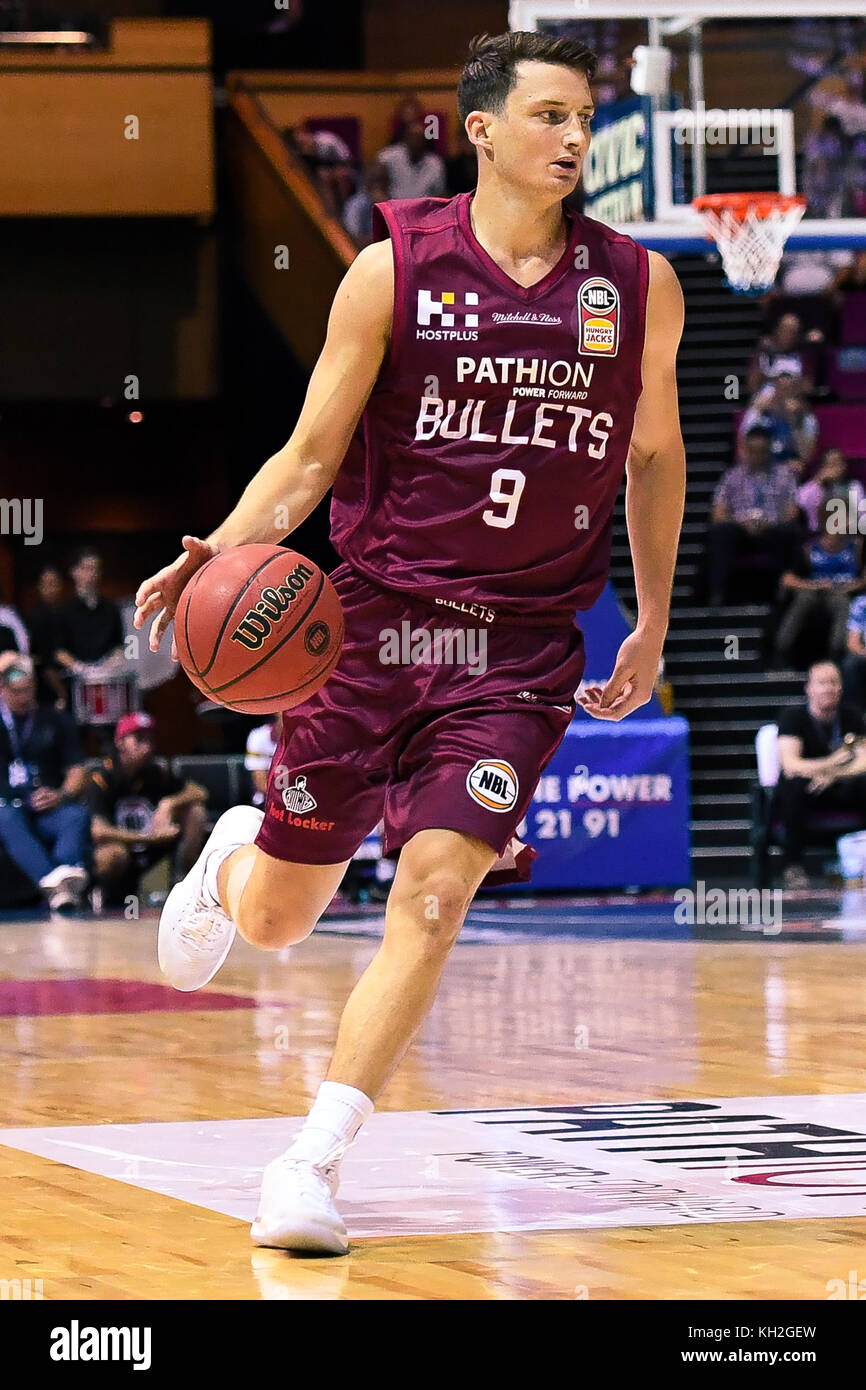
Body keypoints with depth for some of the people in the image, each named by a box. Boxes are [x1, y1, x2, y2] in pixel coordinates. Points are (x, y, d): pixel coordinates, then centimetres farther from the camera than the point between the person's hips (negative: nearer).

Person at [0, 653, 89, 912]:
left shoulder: (56, 721, 21)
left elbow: (76, 770, 15)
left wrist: (62, 795, -9)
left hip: (47, 812, 2)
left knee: (76, 815, -32)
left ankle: (67, 870, -61)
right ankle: (52, 881, -60)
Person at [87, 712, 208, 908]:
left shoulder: (155, 773, 0)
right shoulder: (103, 777, -16)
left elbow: (199, 793, 1)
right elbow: (99, 831, -28)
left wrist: (169, 804, -19)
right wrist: (150, 837, -33)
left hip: (149, 852, 5)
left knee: (195, 812, -8)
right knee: (111, 853, -41)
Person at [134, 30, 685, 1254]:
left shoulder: (636, 285, 2)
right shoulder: (395, 270, -5)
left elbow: (655, 455, 17)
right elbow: (312, 454, -2)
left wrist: (651, 628, 17)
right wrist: (227, 546, -20)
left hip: (521, 646, 1)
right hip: (373, 617, -1)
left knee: (434, 890, -16)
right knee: (277, 920, 8)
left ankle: (315, 1160, -7)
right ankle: (231, 859, 47)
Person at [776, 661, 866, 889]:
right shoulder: (793, 716, -9)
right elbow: (790, 766, -23)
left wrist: (831, 775, -28)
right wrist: (831, 764, -40)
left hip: (840, 790, 3)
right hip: (804, 793, -3)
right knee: (794, 785, -37)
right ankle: (792, 866, -30)